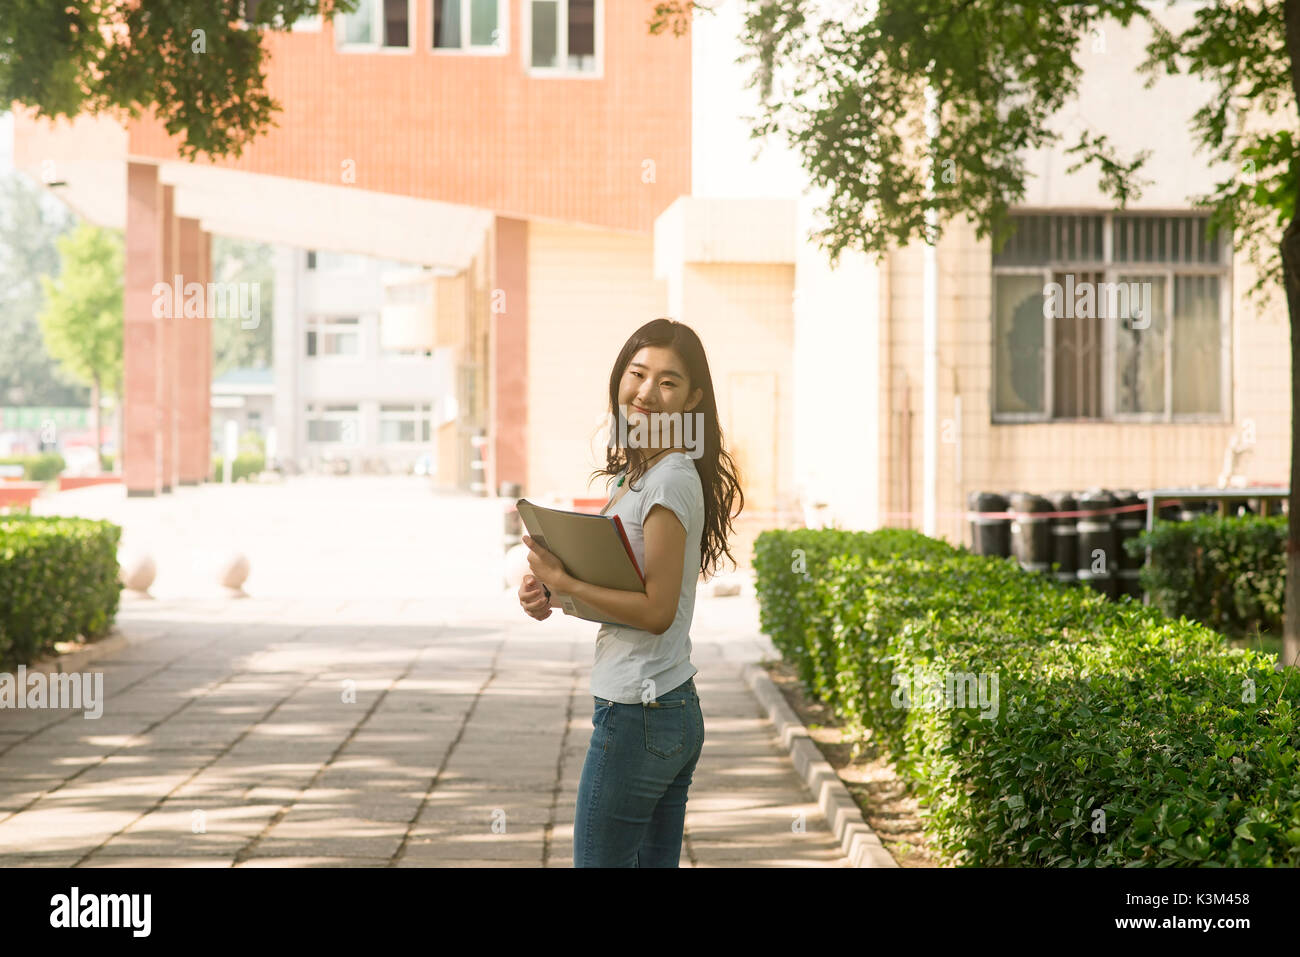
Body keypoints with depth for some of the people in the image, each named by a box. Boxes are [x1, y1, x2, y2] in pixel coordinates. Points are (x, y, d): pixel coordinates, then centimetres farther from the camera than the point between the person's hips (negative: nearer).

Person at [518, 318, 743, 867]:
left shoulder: (670, 480, -16)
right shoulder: (638, 474, 14)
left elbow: (656, 609, -19)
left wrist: (562, 583, -14)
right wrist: (554, 596, 2)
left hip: (637, 717, -10)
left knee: (597, 861, -2)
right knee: (655, 862, 13)